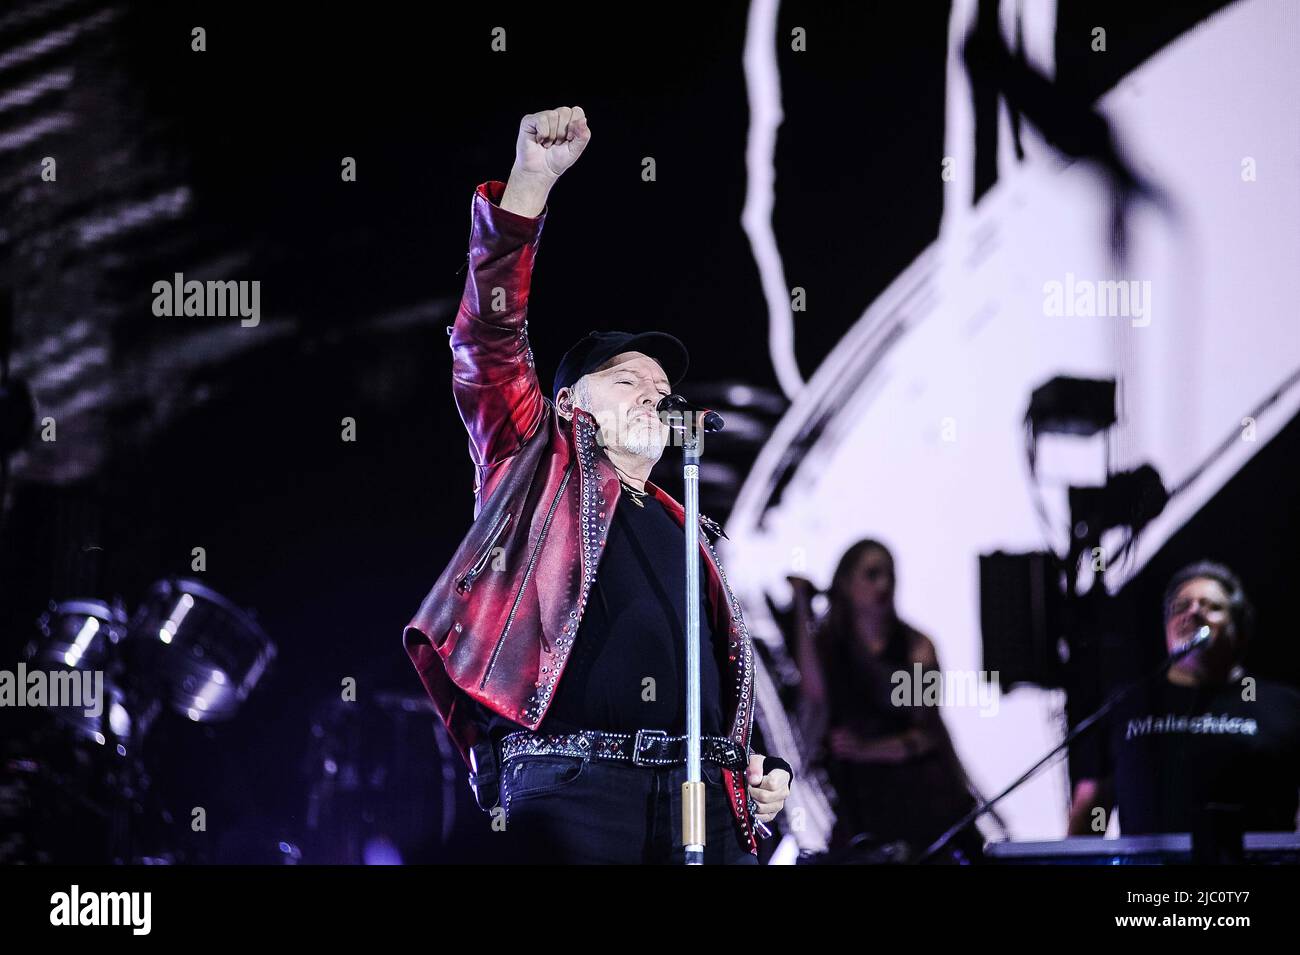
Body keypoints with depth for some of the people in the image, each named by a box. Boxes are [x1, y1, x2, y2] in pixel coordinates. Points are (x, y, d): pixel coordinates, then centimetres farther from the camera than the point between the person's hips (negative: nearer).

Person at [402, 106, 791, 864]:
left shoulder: (689, 534, 29)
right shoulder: (539, 467, 16)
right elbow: (490, 339, 3)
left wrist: (763, 768, 11)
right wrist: (530, 182, -7)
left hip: (705, 795, 5)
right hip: (571, 781, -5)